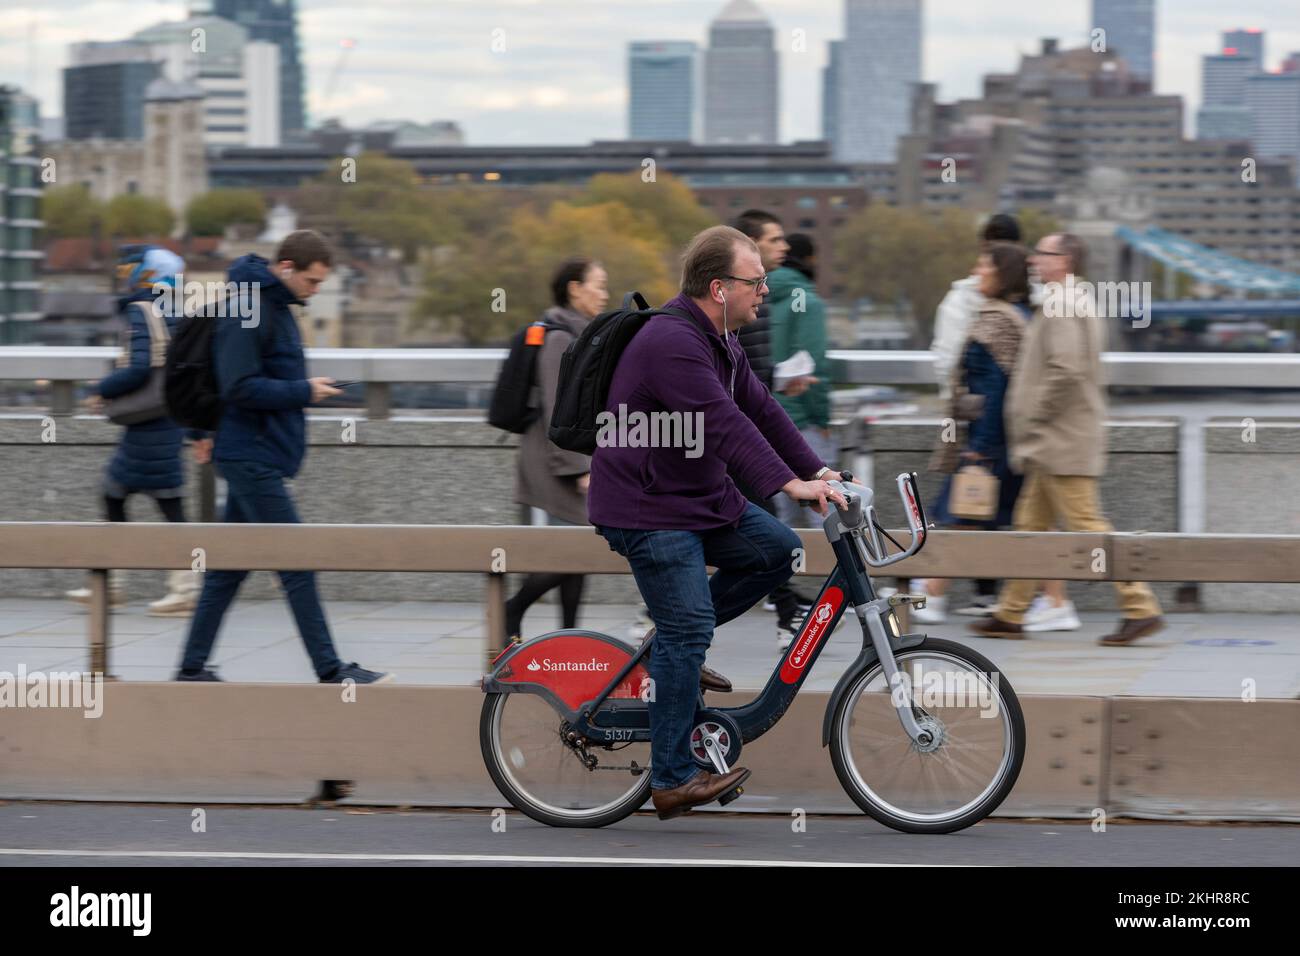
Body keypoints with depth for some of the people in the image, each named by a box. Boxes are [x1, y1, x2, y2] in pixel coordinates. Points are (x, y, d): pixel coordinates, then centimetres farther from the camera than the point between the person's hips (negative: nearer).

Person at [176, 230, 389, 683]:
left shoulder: (275, 305, 14)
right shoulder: (247, 310, -17)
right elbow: (240, 388, -22)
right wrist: (303, 391, -16)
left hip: (254, 458, 10)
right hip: (251, 458, -10)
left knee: (230, 565, 12)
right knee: (297, 565, -8)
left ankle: (193, 666, 17)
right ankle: (330, 671, -6)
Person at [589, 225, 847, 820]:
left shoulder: (721, 342, 10)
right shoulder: (672, 342, -24)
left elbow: (761, 409, 11)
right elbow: (724, 423, -32)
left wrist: (817, 471, 1)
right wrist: (789, 485, -38)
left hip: (701, 499, 10)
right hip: (647, 511, -10)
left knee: (777, 550, 4)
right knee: (688, 633, -12)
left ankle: (675, 642, 12)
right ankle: (672, 783, -7)